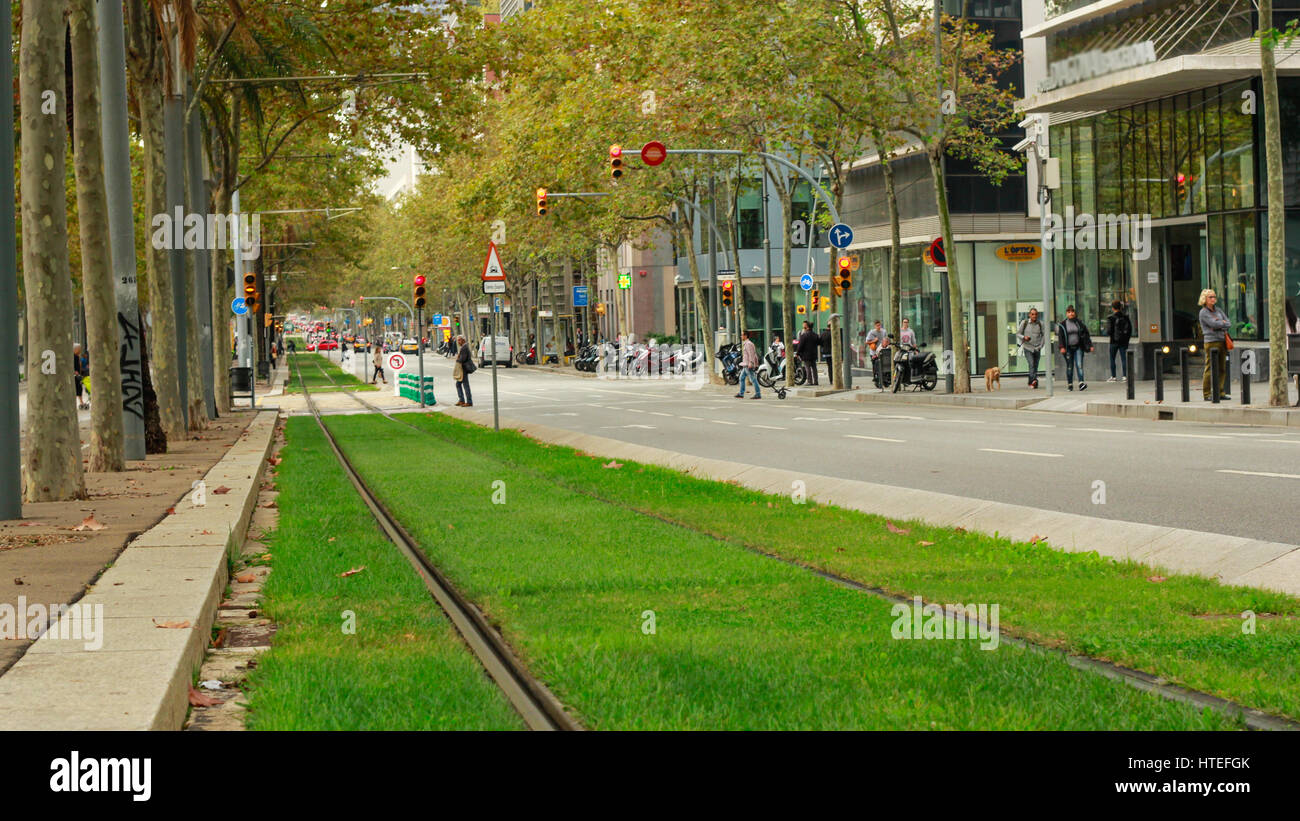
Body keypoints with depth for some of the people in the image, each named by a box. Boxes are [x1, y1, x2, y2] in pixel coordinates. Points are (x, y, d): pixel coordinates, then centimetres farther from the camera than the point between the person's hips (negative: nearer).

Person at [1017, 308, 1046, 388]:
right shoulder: (1024, 322, -2)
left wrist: (1041, 345, 1)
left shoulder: (1040, 323, 3)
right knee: (1031, 364, -21)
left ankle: (1031, 382, 17)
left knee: (1035, 366, 5)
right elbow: (1018, 334, 3)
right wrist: (1024, 337, -17)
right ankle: (1034, 380, -33)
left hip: (1037, 348, 3)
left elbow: (1044, 334, 12)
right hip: (1027, 347, -3)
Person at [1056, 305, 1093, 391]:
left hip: (1078, 347, 0)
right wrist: (1062, 347, -13)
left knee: (1079, 365, -12)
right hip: (1068, 348, 0)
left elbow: (1086, 334, 9)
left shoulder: (1079, 323, 7)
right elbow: (1060, 336, -1)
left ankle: (1081, 383, -20)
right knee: (1069, 367, 4)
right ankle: (1070, 384, 14)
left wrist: (1090, 345, 5)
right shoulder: (1063, 324, 3)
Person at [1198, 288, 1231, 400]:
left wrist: (1220, 324, -7)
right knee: (1210, 369, -8)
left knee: (1222, 369, 7)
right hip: (1211, 342, -7)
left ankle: (1220, 392, 13)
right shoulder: (1203, 312, -3)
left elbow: (1229, 324, 10)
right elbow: (1213, 324, -16)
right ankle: (1207, 394, -5)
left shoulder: (1218, 310, 17)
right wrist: (1223, 323, -1)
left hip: (1222, 341, 7)